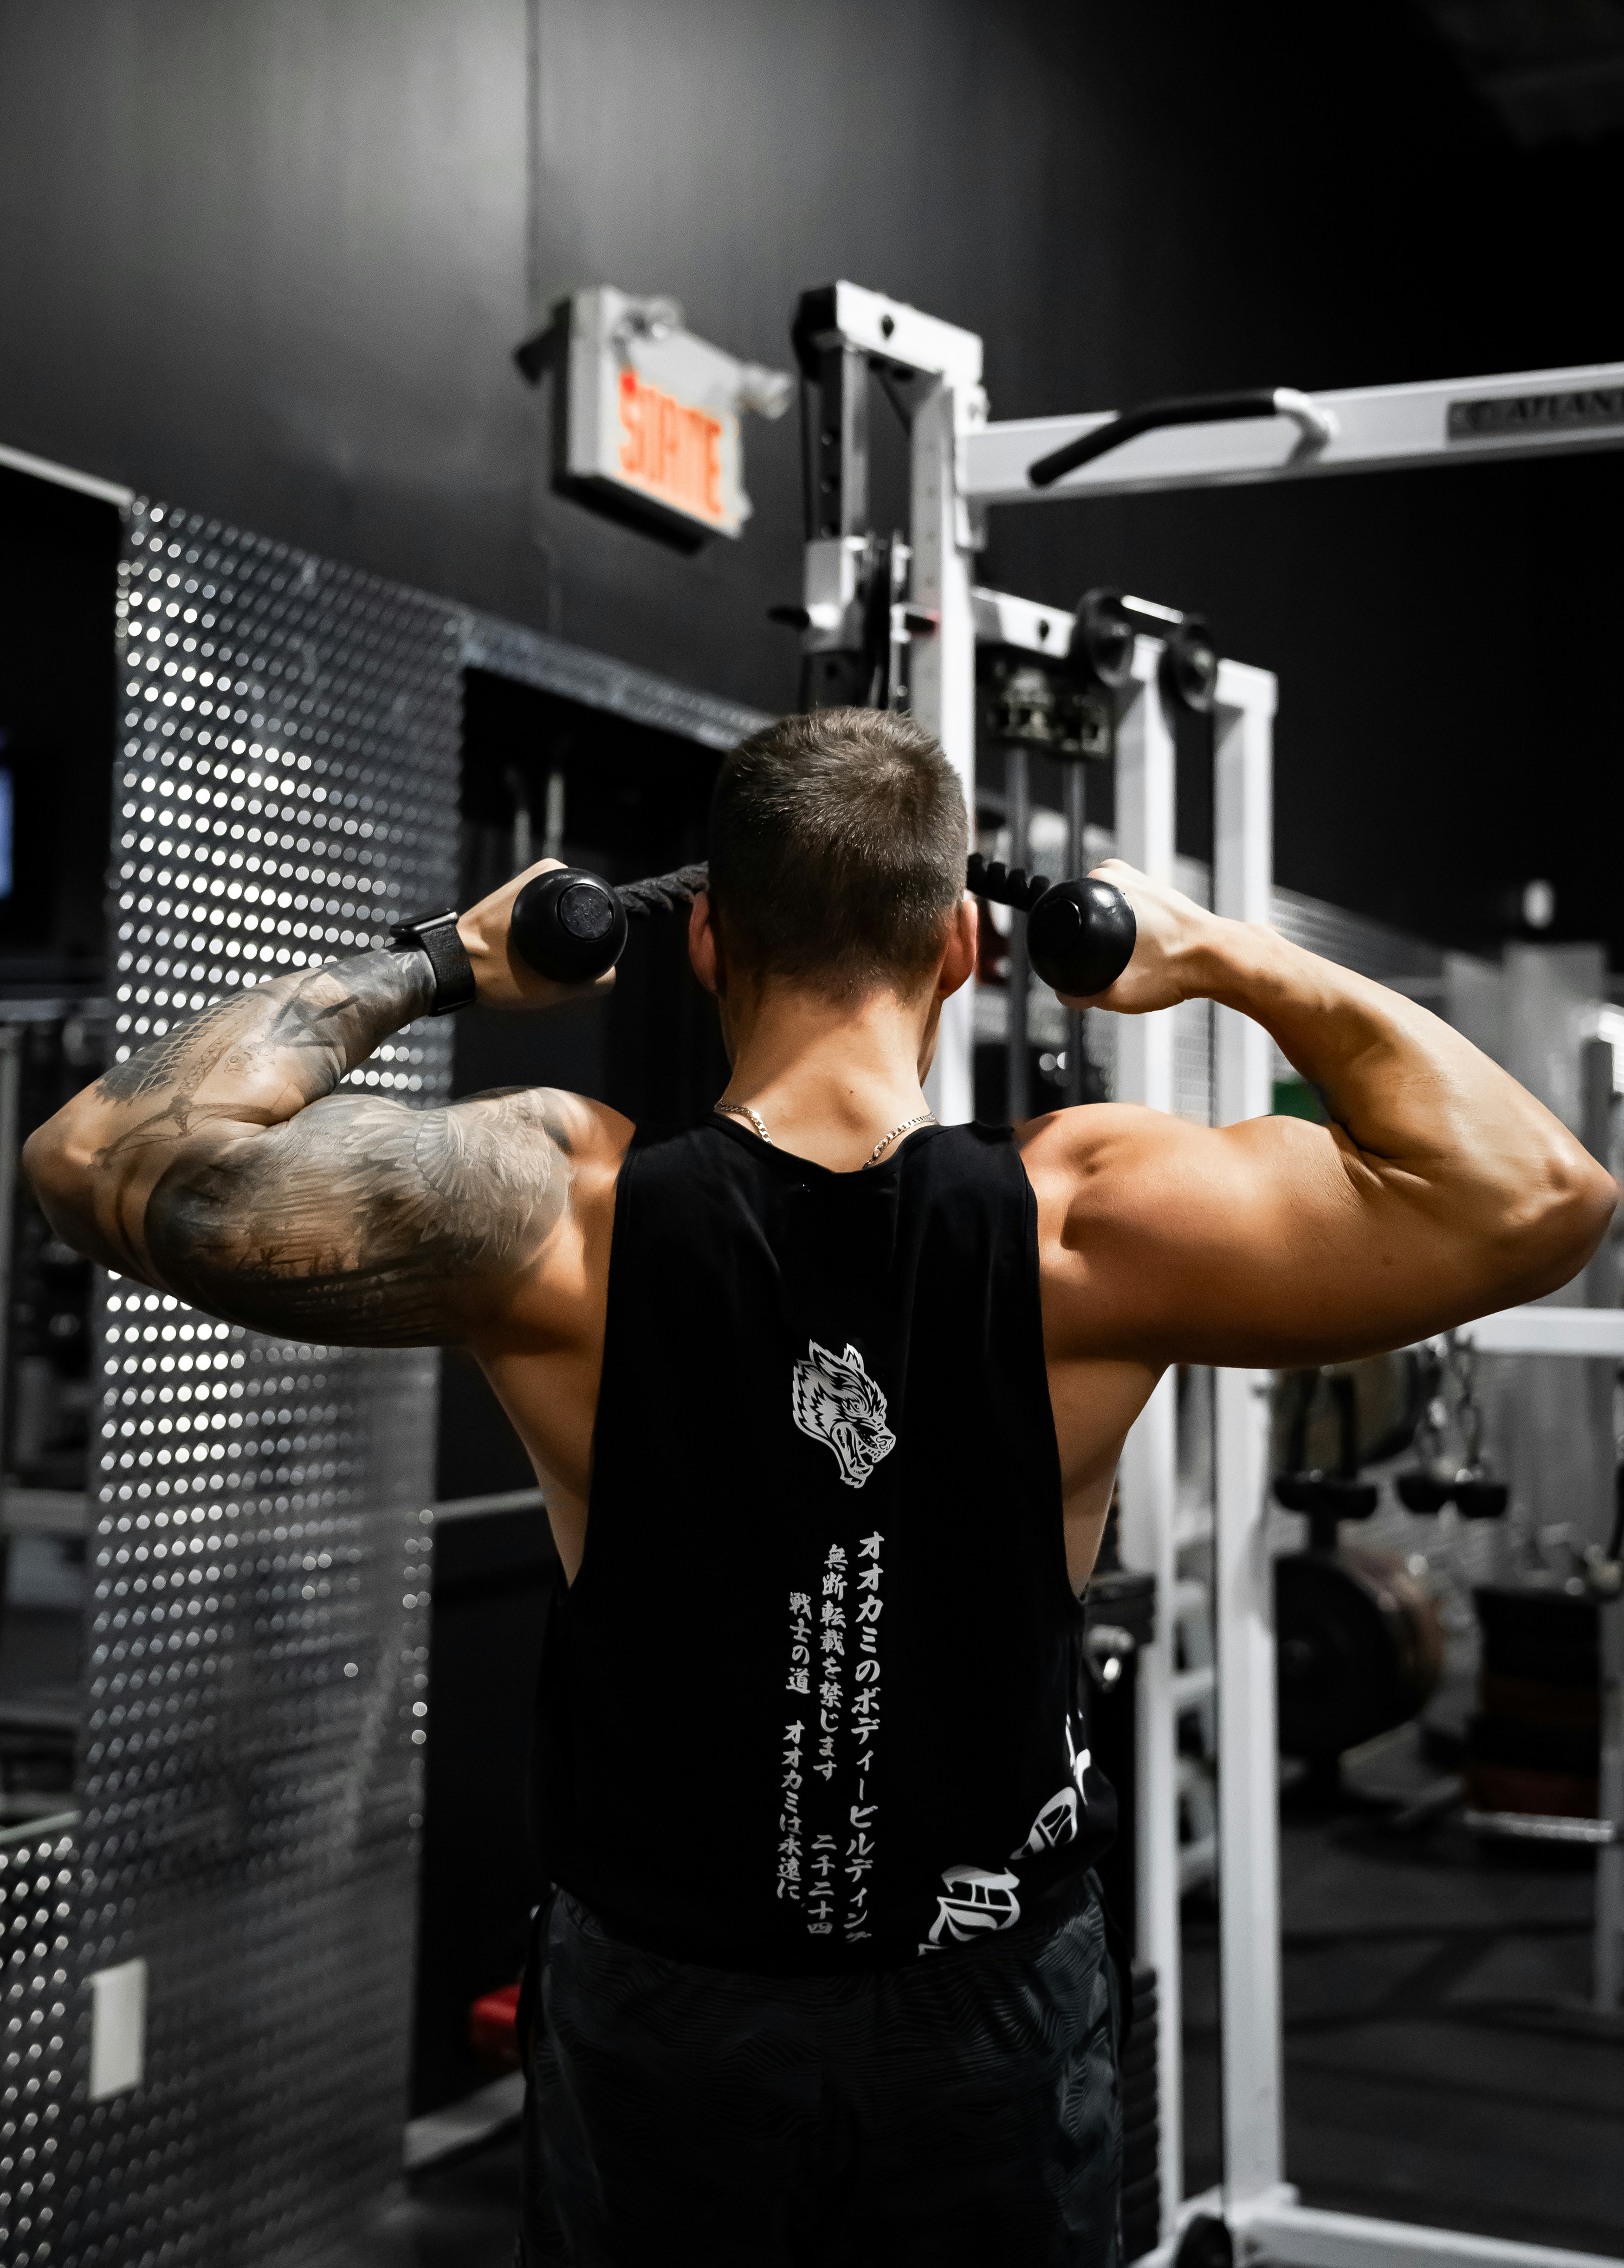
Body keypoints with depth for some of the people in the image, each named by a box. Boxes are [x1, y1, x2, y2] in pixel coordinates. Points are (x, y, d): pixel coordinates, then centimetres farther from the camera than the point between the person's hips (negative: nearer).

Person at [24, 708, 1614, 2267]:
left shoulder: (566, 1216, -20)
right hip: (990, 2030, 0)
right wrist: (1230, 960, -7)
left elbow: (110, 1155, -18)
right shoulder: (1082, 1226, -20)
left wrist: (436, 960, -8)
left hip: (654, 2023, 0)